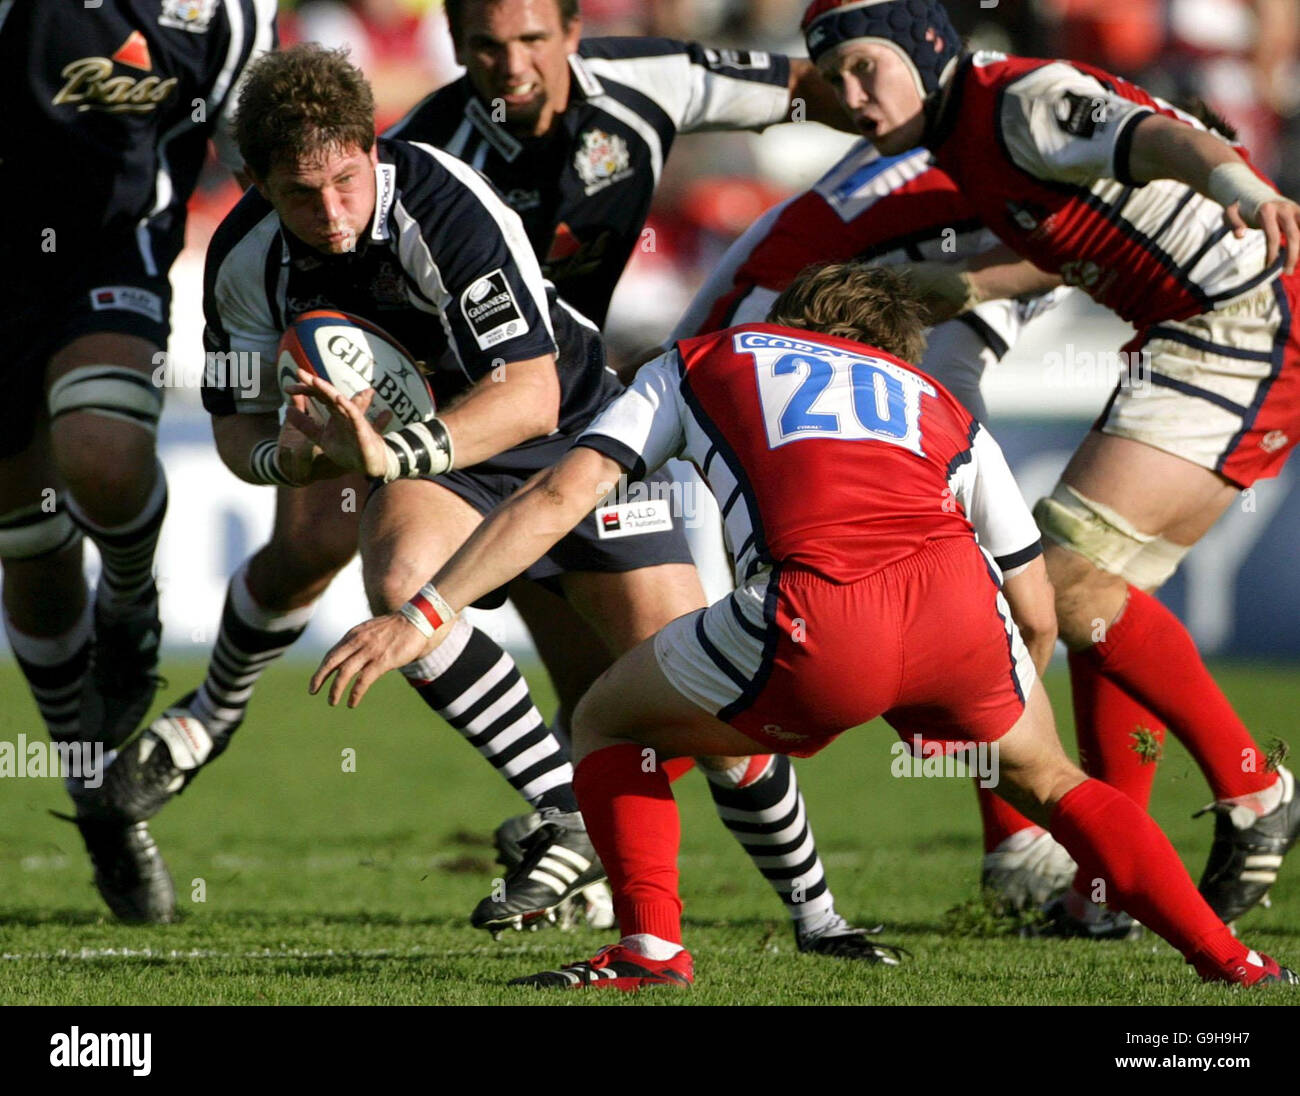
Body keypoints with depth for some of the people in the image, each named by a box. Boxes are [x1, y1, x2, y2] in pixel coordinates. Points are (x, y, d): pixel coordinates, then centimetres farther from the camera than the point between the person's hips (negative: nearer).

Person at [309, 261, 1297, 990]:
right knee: (1050, 782, 32)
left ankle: (651, 950, 9)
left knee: (608, 725, 24)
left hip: (817, 629, -3)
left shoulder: (702, 363, 32)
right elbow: (1035, 602, 34)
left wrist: (427, 614, 17)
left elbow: (561, 496, 19)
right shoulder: (944, 409, 36)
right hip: (955, 596, 3)